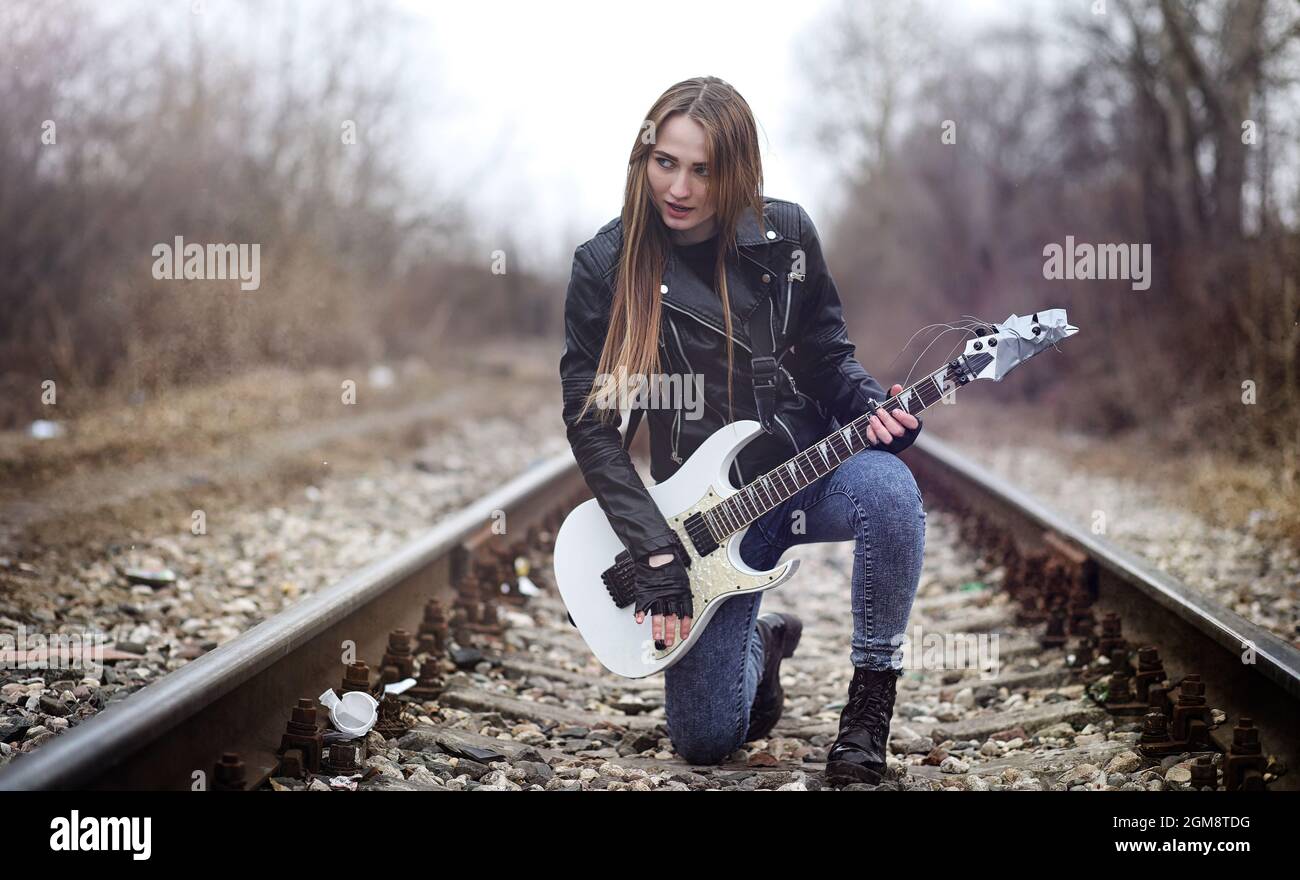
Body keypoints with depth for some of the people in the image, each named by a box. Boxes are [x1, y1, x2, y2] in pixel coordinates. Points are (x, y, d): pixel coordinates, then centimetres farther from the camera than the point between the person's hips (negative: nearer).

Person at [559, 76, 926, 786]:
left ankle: (870, 702, -15)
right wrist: (655, 548, -14)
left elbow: (829, 356, 9)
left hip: (810, 468, 1)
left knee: (888, 488, -36)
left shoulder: (785, 235, -2)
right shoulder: (606, 265, -8)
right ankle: (759, 642, 30)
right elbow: (588, 421, -7)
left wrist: (871, 406, -15)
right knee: (705, 738, -7)